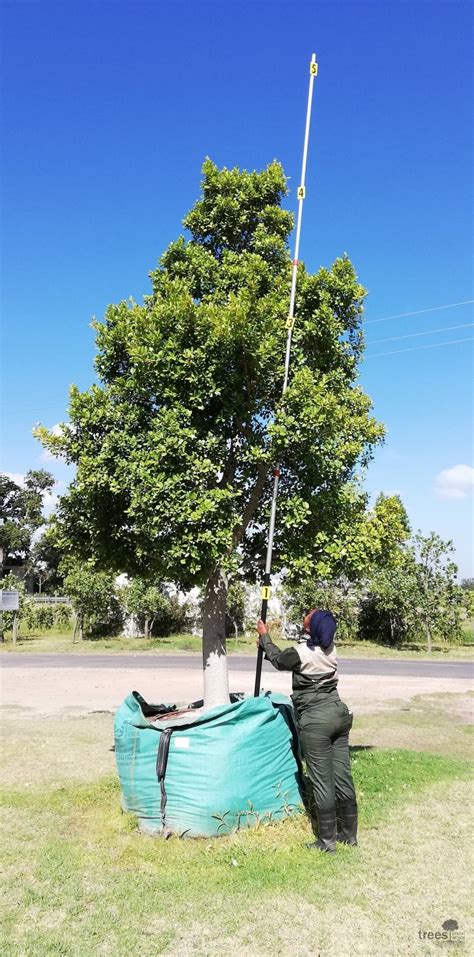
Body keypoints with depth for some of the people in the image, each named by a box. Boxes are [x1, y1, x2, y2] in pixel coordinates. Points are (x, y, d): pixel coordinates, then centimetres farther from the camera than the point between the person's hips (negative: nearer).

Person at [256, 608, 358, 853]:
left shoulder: (301, 653, -16)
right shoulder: (329, 647, 5)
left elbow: (278, 659, 7)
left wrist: (264, 636, 21)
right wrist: (267, 646, 30)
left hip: (316, 722, -7)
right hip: (339, 713, 7)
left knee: (322, 781, 2)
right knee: (342, 776, 14)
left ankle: (327, 841, 12)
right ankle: (349, 833, 25)